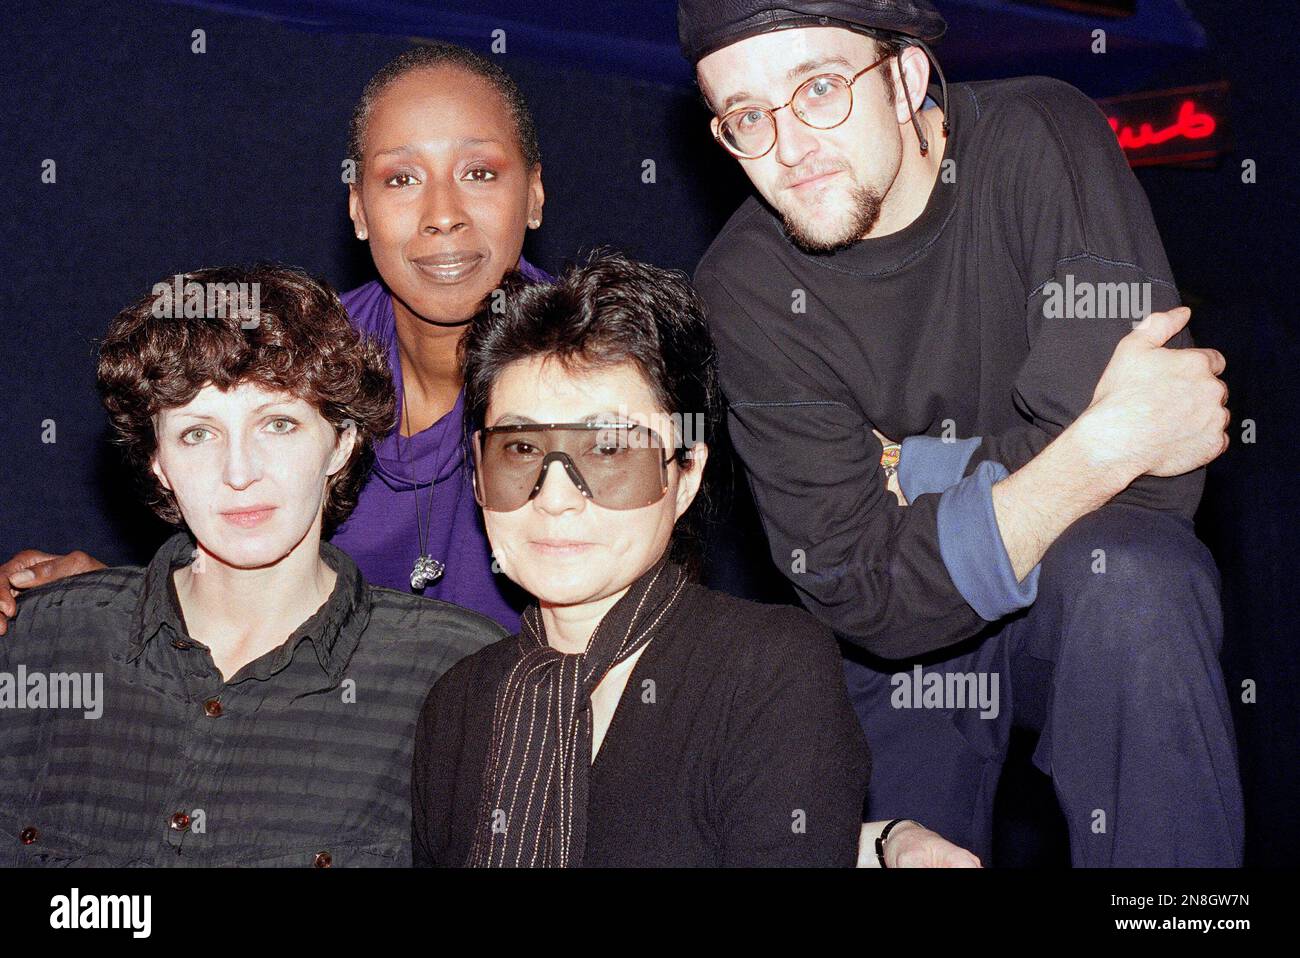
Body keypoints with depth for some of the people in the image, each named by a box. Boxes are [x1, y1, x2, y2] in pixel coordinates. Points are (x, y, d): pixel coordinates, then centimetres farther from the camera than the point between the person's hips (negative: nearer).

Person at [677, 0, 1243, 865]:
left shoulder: (1042, 142, -17)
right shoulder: (743, 291, -12)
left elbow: (1156, 476, -26)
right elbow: (853, 589, -20)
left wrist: (902, 469, -17)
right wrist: (1098, 448, -28)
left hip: (1105, 609, -1)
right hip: (904, 644, 1)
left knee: (1126, 573, -32)